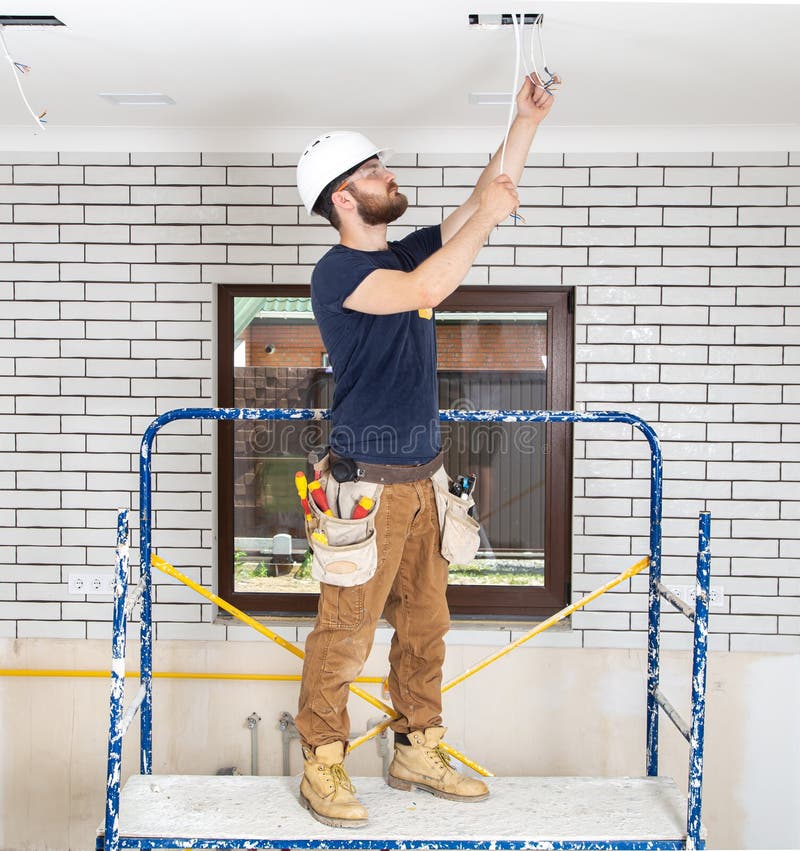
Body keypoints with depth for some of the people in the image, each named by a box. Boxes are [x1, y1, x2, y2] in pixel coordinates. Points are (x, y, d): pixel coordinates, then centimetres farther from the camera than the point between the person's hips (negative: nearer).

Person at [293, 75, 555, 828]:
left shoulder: (406, 254, 12)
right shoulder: (337, 272, -13)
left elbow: (484, 204, 15)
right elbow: (426, 291, -29)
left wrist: (525, 122, 9)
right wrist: (487, 215, -19)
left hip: (421, 476, 8)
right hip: (369, 482, -8)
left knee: (424, 624, 14)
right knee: (344, 634, -1)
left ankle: (417, 753, 27)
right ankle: (322, 768, 13)